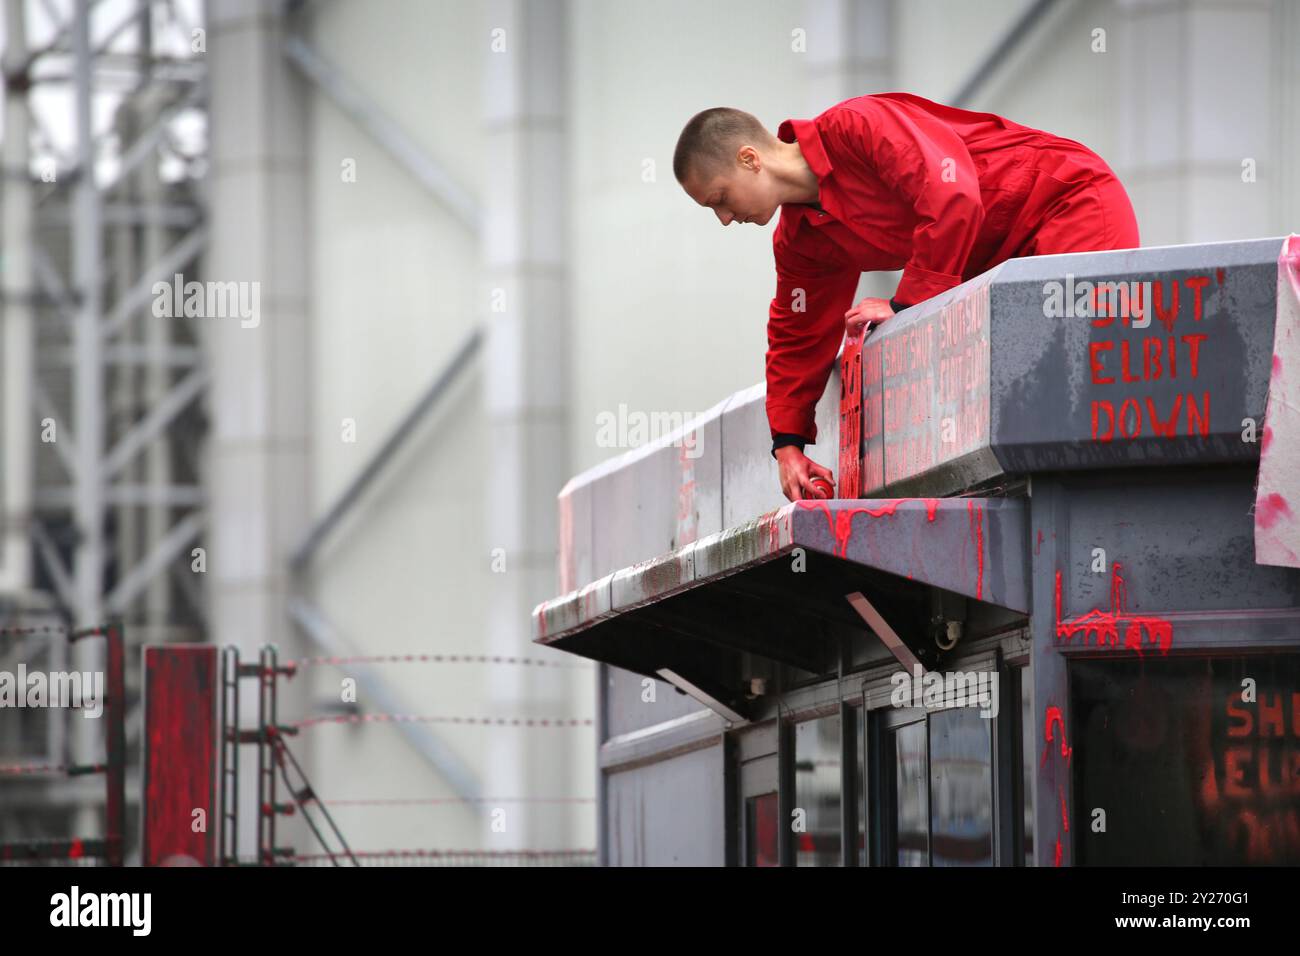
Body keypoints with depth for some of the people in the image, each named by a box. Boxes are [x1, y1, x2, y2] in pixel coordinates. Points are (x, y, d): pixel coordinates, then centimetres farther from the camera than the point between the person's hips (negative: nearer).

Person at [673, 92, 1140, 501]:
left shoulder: (858, 127, -24)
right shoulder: (798, 240, 5)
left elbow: (952, 198, -34)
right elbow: (797, 335, 17)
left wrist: (909, 304, -26)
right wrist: (787, 442, 11)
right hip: (1011, 256, 9)